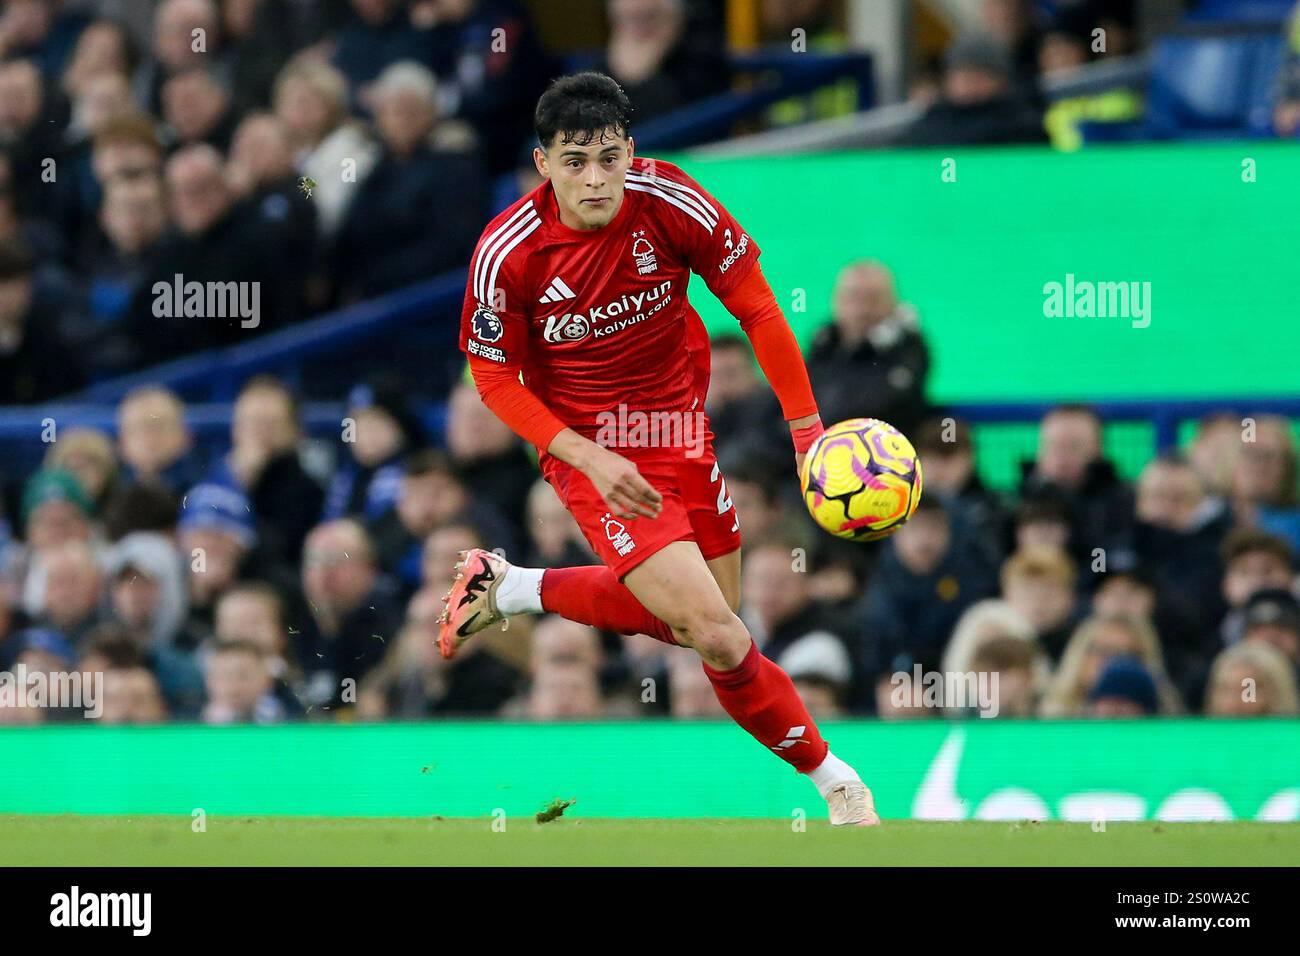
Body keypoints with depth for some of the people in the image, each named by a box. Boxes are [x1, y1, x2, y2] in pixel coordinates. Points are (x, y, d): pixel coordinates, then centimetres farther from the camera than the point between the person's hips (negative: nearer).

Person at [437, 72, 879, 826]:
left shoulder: (669, 201, -18)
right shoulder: (508, 253, -22)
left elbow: (754, 303, -7)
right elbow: (494, 375, -8)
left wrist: (807, 427, -8)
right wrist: (589, 459, -21)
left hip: (681, 429, 5)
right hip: (589, 445, -4)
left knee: (694, 618, 19)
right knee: (718, 636, -19)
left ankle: (510, 588, 35)